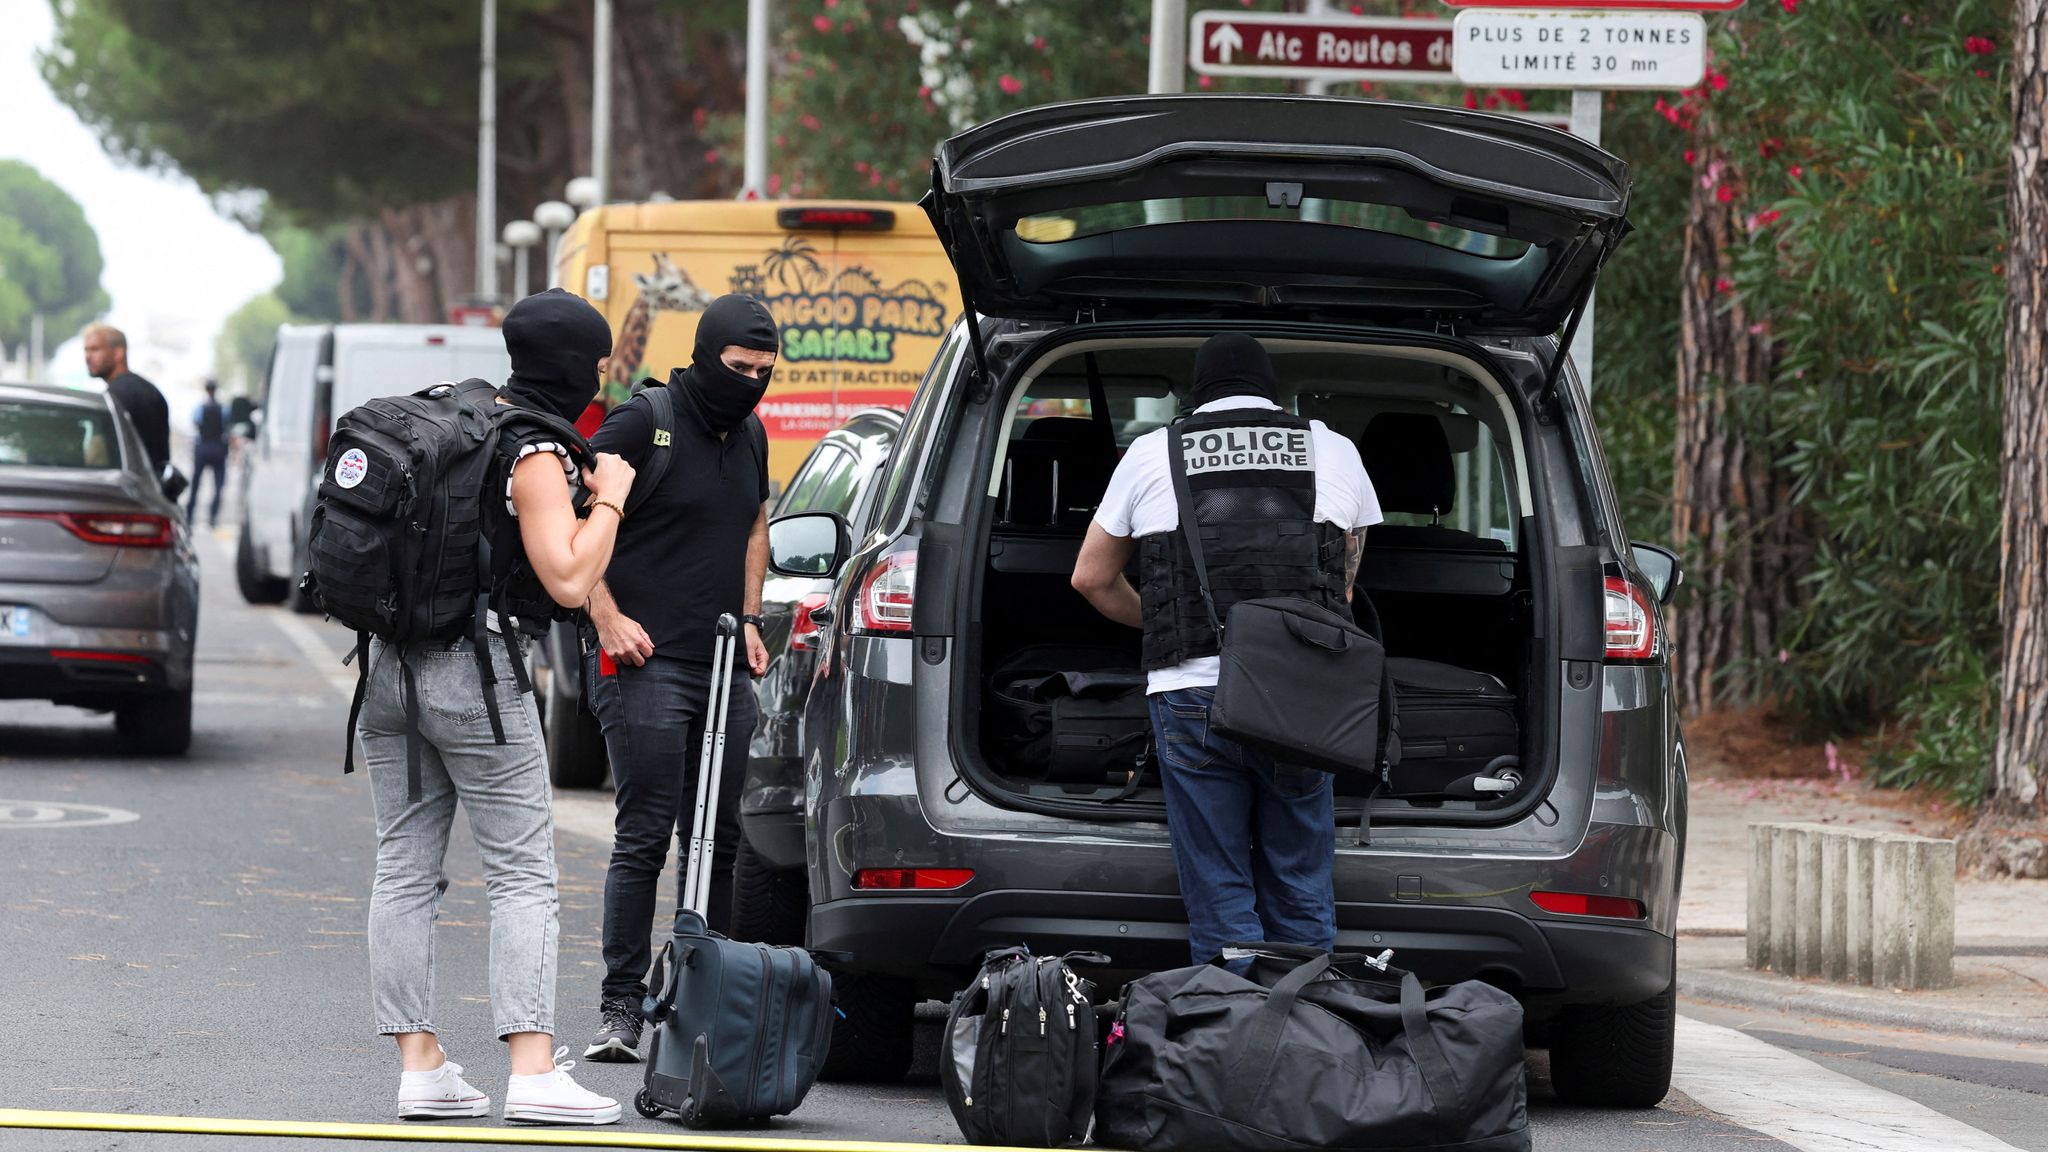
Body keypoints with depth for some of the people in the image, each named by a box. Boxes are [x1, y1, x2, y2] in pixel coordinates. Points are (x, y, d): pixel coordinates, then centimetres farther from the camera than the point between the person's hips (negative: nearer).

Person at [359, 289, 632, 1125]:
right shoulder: (534, 452, -12)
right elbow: (569, 581, -18)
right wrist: (609, 498, -4)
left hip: (390, 668, 7)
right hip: (474, 670, -7)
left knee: (405, 868, 8)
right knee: (523, 873, -4)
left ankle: (419, 1066, 8)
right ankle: (533, 1071, -11)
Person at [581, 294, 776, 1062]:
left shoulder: (749, 436, 15)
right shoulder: (644, 424, -8)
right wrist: (609, 618, -14)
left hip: (725, 673, 7)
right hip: (648, 664, -7)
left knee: (718, 843, 8)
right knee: (644, 840, -10)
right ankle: (621, 1009, -7)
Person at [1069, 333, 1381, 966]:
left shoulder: (1151, 454, 12)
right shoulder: (1335, 452, 15)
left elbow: (1091, 577, 21)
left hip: (1191, 694, -1)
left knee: (1218, 898, 3)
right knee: (1301, 899, 10)